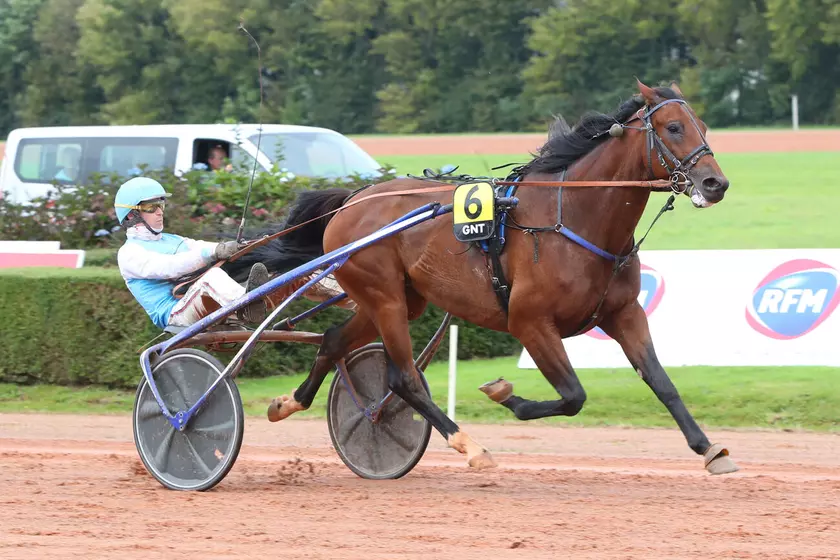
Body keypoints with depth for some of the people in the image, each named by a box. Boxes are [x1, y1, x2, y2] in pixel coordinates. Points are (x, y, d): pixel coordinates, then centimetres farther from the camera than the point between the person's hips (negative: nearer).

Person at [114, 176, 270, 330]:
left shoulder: (173, 240, 30)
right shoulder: (129, 253, 4)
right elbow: (169, 267, -14)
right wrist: (214, 252, -25)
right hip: (172, 314, -8)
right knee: (212, 276, -32)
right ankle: (248, 303, -63)